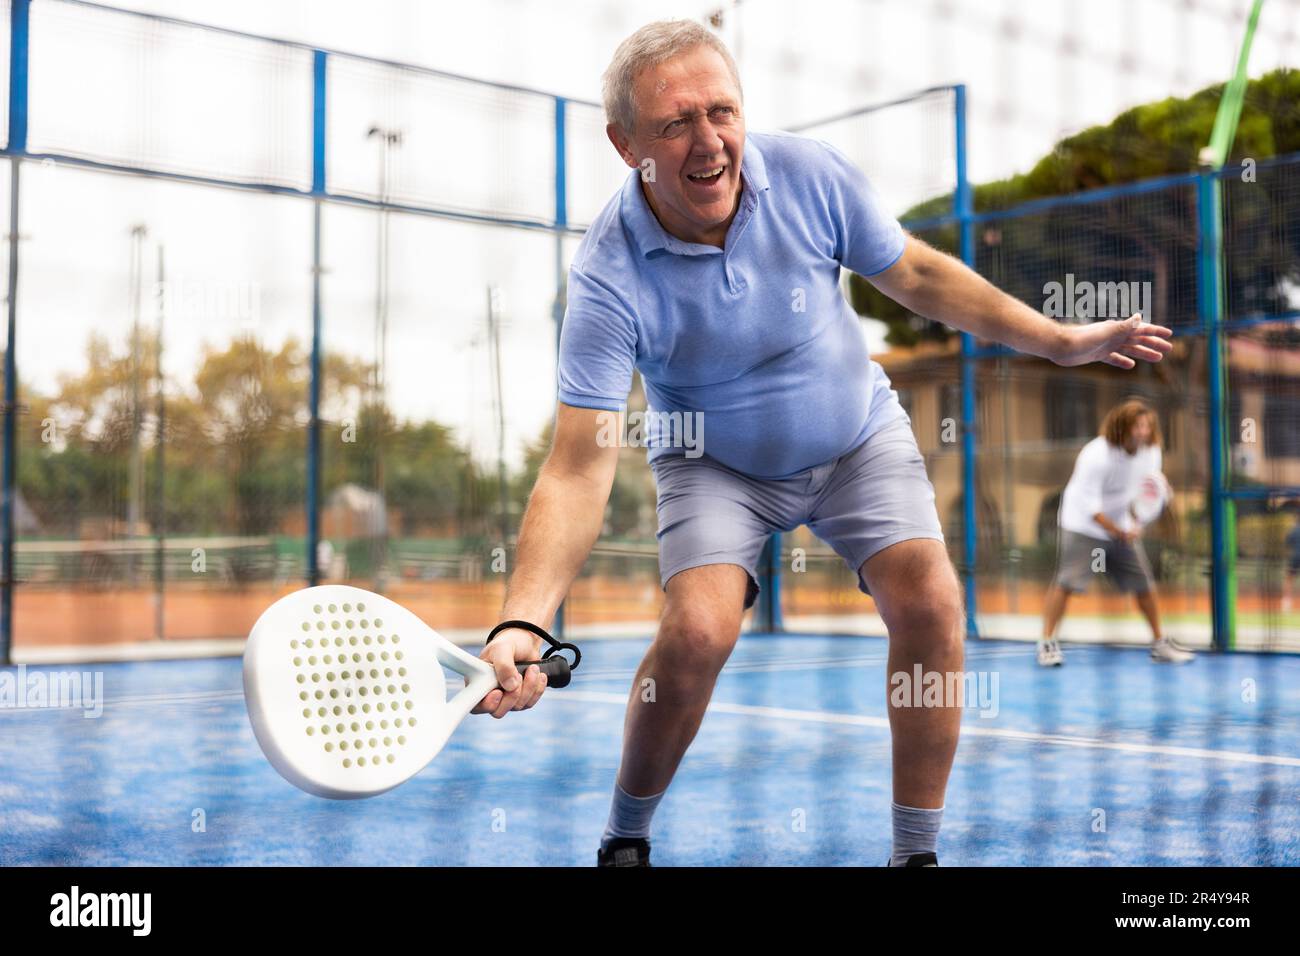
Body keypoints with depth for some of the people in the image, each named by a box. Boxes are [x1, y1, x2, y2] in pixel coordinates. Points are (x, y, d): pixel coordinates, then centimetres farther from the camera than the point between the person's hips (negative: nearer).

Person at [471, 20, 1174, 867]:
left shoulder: (812, 176, -20)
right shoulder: (610, 277, -28)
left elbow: (918, 275, -2)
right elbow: (579, 473, -32)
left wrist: (1062, 342, 0)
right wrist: (522, 624, -46)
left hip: (859, 438, 3)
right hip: (715, 464, -2)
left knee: (930, 600, -18)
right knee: (698, 627, -25)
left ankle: (918, 851, 1)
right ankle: (625, 838, 3)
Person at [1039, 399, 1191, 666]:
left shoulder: (1151, 452, -7)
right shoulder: (1097, 456, -26)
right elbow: (1088, 504, -25)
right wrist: (1119, 532, -27)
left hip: (1122, 526, 6)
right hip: (1084, 526, -6)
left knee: (1144, 584, 4)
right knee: (1067, 582, -14)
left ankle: (1159, 644, 18)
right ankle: (1047, 642, -3)